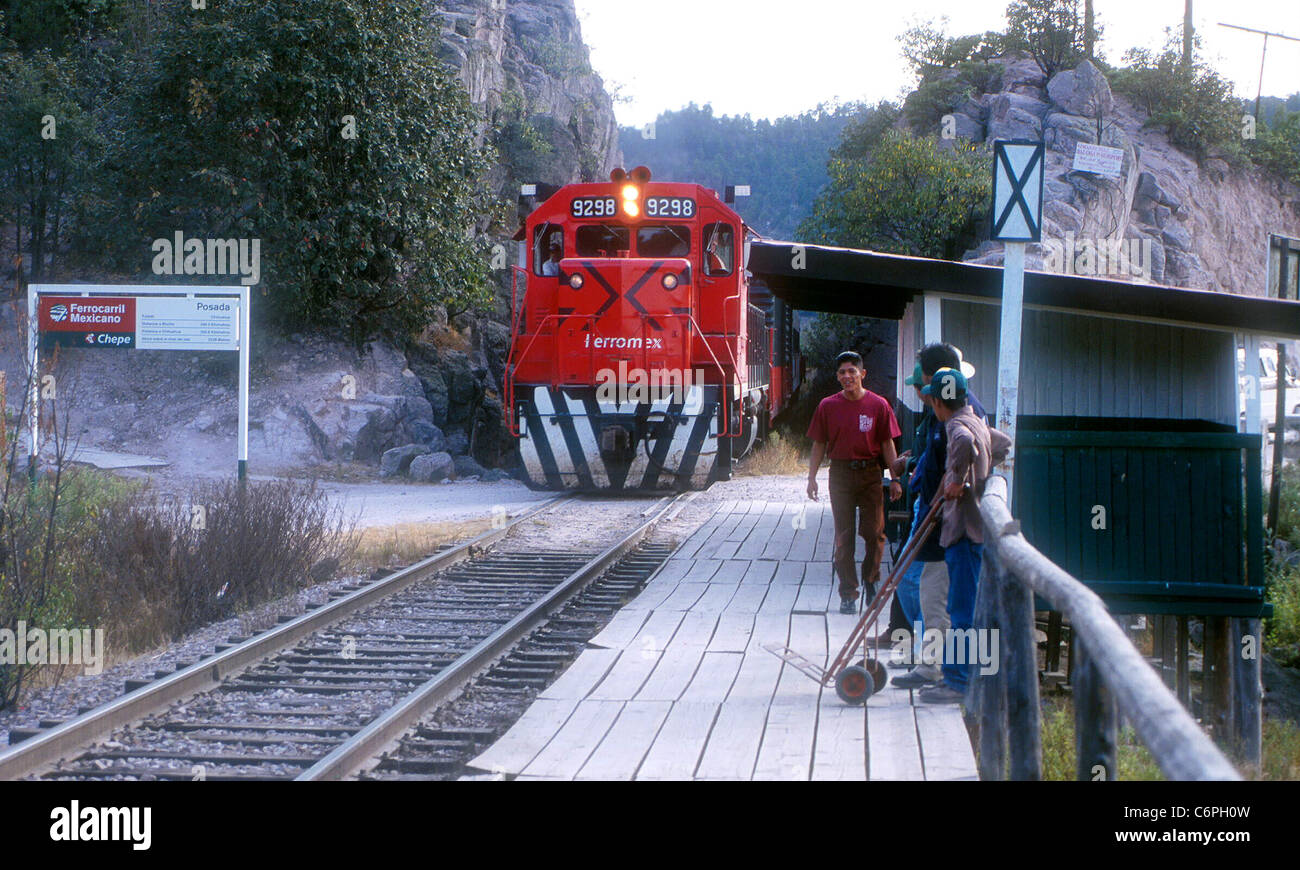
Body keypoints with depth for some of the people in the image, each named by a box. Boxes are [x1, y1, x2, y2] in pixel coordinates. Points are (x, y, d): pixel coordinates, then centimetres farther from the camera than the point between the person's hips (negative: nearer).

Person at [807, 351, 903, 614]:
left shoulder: (878, 405, 0)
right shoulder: (828, 406, 3)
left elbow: (887, 444, 3)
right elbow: (819, 444, 8)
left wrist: (895, 478, 0)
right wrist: (812, 476, 1)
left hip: (870, 474, -1)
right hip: (840, 474, 1)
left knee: (874, 531, -3)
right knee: (844, 535, 2)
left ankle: (870, 580, 21)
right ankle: (848, 593, 8)